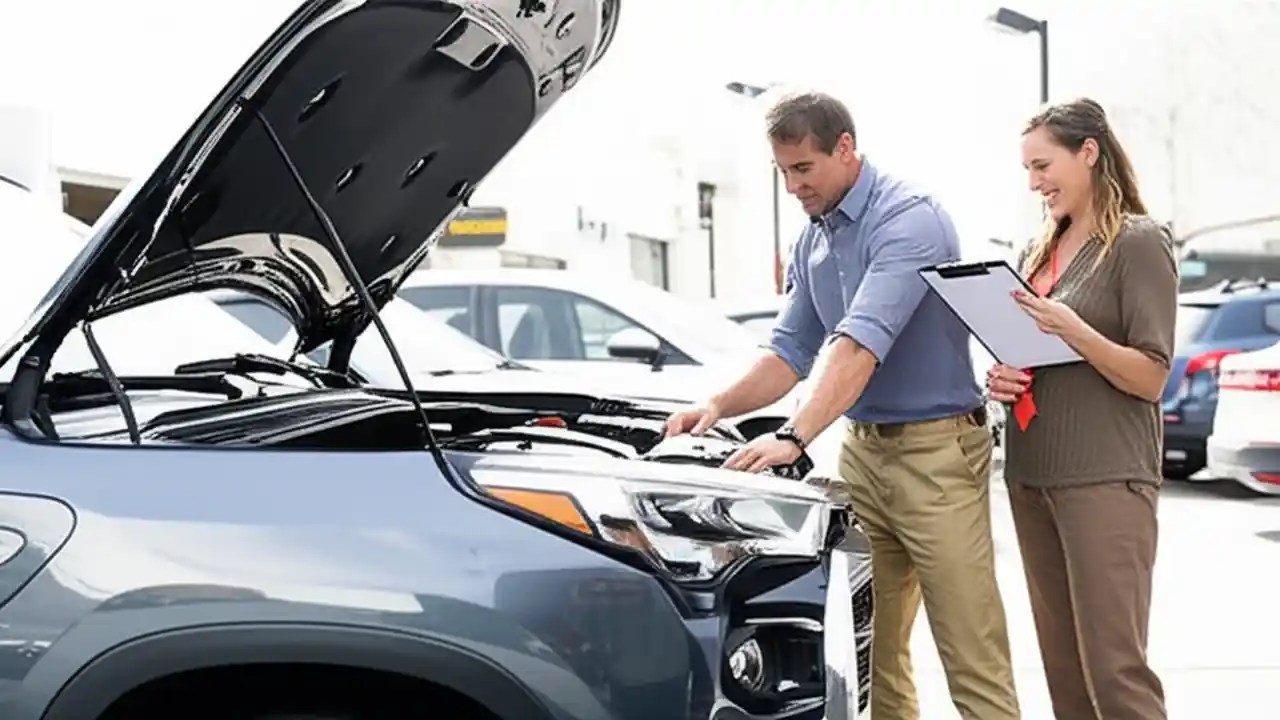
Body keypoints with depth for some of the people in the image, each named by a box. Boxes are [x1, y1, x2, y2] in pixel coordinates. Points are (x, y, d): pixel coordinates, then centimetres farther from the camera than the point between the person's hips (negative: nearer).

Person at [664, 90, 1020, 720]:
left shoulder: (909, 220, -15)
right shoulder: (811, 243, 12)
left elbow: (860, 343, -27)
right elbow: (792, 350, 15)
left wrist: (794, 436, -35)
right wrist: (720, 405, -2)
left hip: (935, 449, -8)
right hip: (861, 448, 8)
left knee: (972, 655, -7)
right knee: (870, 645, 9)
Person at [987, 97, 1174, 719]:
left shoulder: (1139, 243, -5)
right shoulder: (1038, 252, 16)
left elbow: (1150, 379, -10)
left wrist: (1072, 331, -23)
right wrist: (1001, 380, 3)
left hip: (1106, 481, -7)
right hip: (1032, 477, 7)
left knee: (1115, 667, -9)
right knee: (1063, 668, 9)